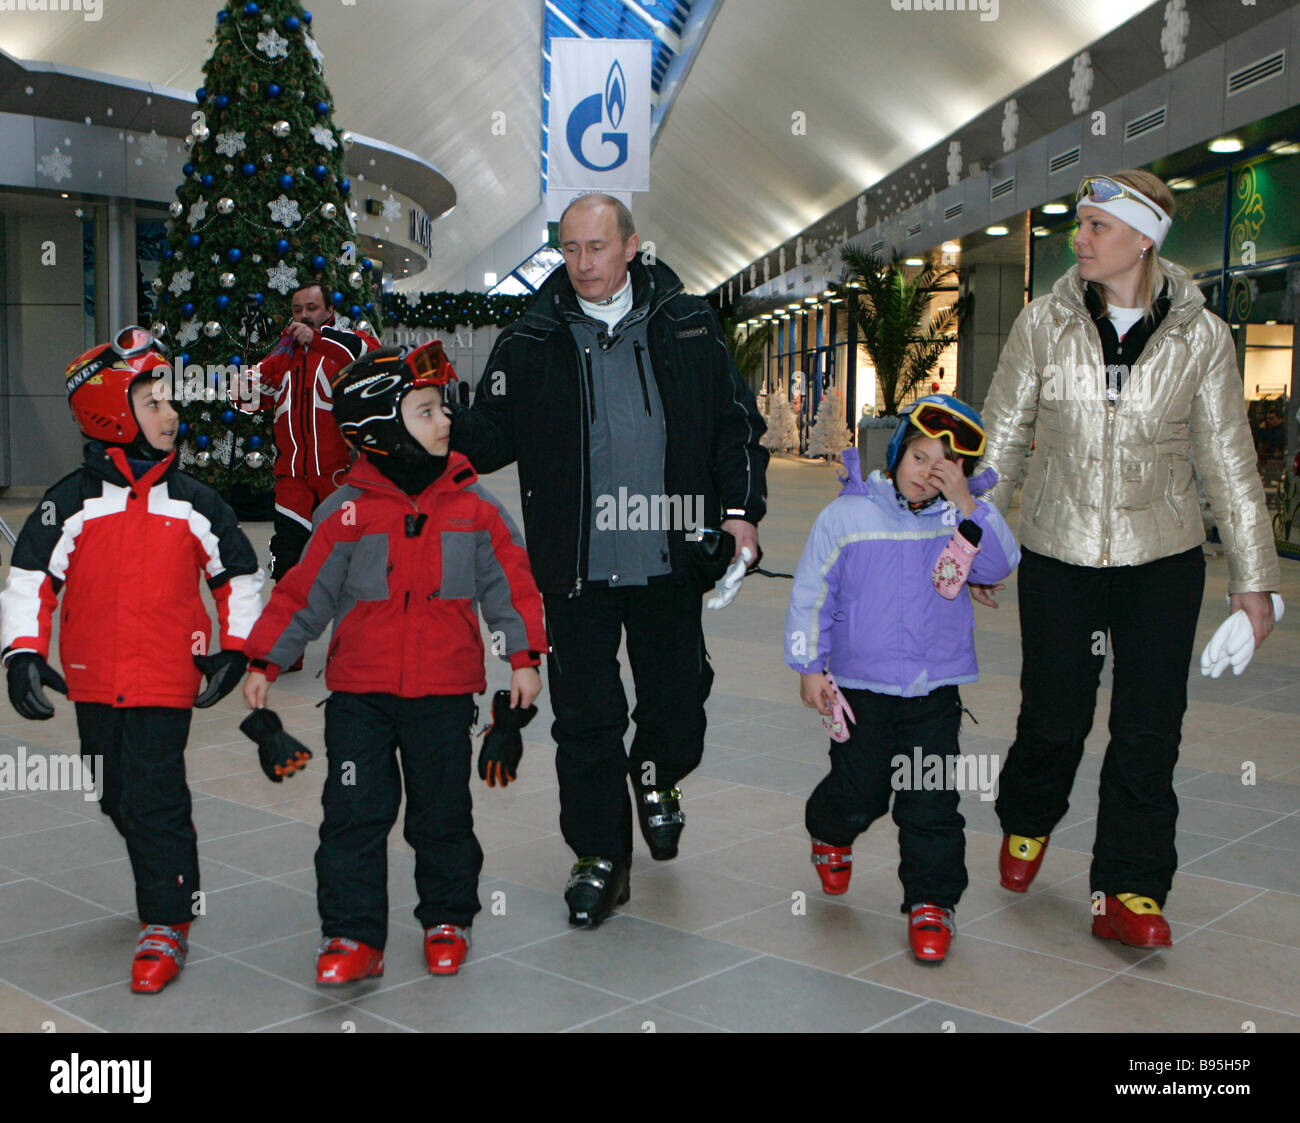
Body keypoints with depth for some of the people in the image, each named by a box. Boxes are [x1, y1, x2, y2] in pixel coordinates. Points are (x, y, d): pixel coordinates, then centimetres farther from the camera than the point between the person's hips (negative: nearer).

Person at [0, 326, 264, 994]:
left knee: (154, 799, -9)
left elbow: (238, 575, 11)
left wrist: (234, 650, 4)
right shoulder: (71, 502, -2)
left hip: (167, 681, -2)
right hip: (94, 682, 2)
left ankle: (166, 927, 2)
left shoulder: (193, 502, 1)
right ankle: (170, 882, 38)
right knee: (116, 797, 14)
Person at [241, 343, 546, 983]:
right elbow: (303, 592, 1)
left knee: (442, 815, 11)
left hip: (444, 692, 1)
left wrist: (524, 657, 2)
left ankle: (447, 920, 28)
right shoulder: (347, 512, -4)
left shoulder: (473, 506, 0)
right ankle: (352, 936, 11)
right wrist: (264, 662, 1)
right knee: (354, 815, 1)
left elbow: (509, 580, 5)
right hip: (359, 694, 0)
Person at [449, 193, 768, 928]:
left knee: (679, 699, 10)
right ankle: (601, 858, 18)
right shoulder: (531, 342, 2)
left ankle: (655, 777, 44)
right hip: (576, 565, -1)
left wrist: (741, 509, -1)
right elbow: (491, 439, 3)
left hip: (669, 561, 1)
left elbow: (737, 421, 9)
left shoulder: (687, 326, 4)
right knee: (585, 717, 3)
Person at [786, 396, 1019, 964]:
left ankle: (932, 900, 13)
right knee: (857, 792, 9)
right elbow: (810, 595, 0)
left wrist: (967, 504, -20)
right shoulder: (846, 516, -4)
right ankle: (830, 834, 42)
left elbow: (999, 565, -14)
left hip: (935, 688, 1)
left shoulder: (959, 520, 1)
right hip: (860, 687, -1)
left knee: (931, 801, -1)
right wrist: (809, 666, -1)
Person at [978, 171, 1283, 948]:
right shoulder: (1043, 324, -2)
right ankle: (1027, 820, 40)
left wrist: (1254, 579, 3)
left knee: (1150, 728, -1)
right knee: (1054, 716, 8)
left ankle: (1128, 892, 12)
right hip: (1059, 555, 0)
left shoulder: (1200, 337, -3)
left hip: (1162, 561, 0)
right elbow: (1002, 440, 4)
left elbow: (1229, 463, 3)